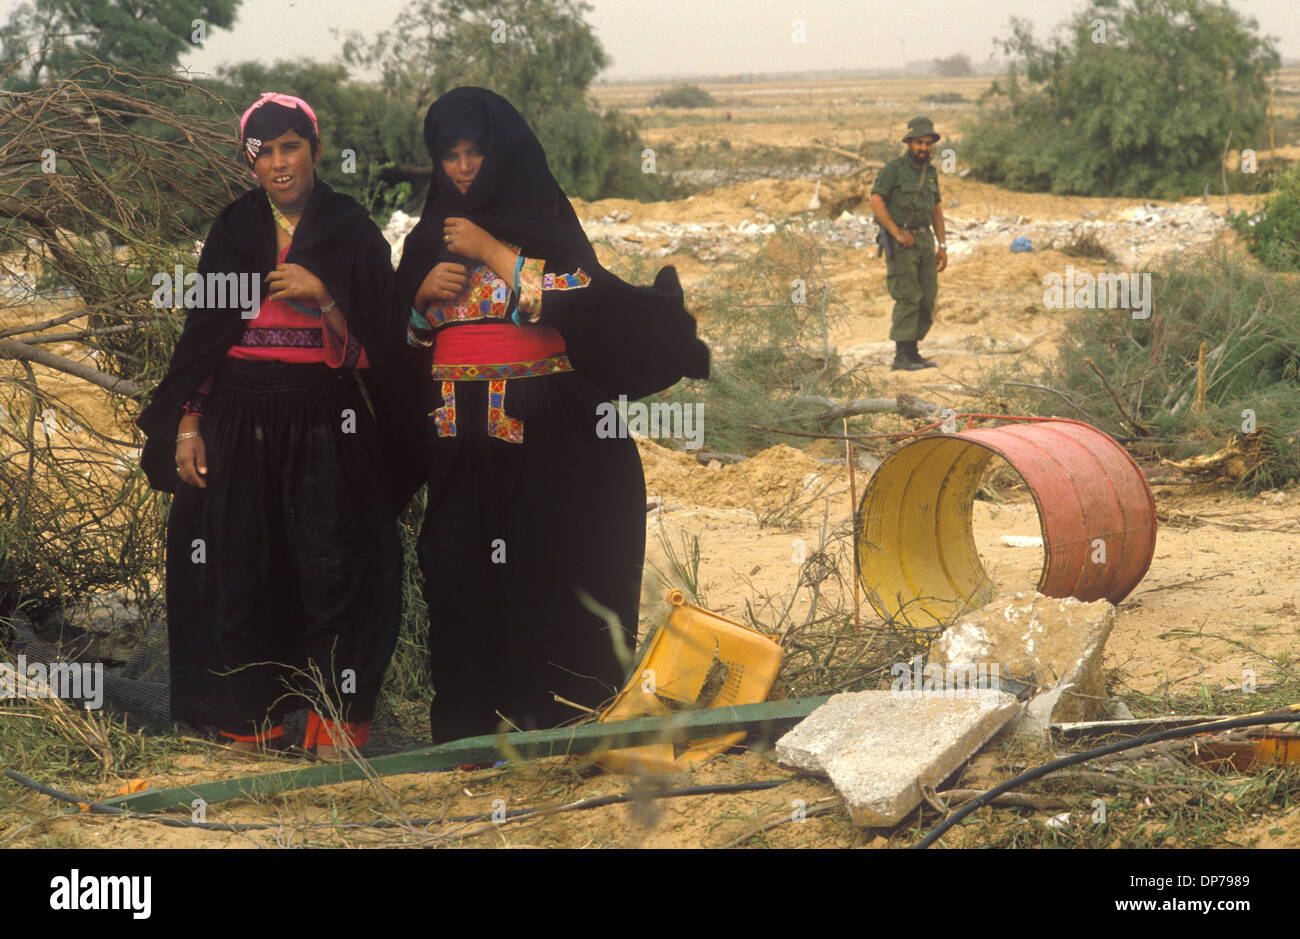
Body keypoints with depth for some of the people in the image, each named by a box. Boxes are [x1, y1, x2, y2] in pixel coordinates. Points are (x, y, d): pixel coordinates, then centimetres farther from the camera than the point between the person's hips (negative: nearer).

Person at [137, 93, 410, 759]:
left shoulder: (353, 234, 3)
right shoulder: (233, 230, 9)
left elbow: (374, 343, -2)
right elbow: (202, 333, 9)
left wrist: (322, 297, -18)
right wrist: (188, 424, 1)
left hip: (325, 426, -2)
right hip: (239, 423, 2)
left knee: (331, 571, -6)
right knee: (240, 568, 2)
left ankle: (335, 721, 3)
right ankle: (250, 722, 13)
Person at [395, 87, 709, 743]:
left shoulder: (544, 217, 2)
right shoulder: (431, 234, 16)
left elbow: (580, 300, -13)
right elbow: (400, 332, 18)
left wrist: (492, 252, -11)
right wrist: (425, 291, -3)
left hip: (538, 428, -4)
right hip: (457, 438, 4)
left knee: (538, 571, -7)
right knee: (457, 574, -1)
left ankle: (543, 717, -1)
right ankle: (465, 725, 5)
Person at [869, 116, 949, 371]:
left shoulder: (930, 171, 13)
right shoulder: (894, 168, -8)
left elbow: (936, 209, 19)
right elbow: (876, 201, -14)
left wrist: (942, 246, 13)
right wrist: (898, 234, -18)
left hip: (924, 240, 7)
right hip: (901, 243, -7)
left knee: (927, 299, 4)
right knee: (908, 298, -13)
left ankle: (913, 352, 11)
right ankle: (901, 357, -12)